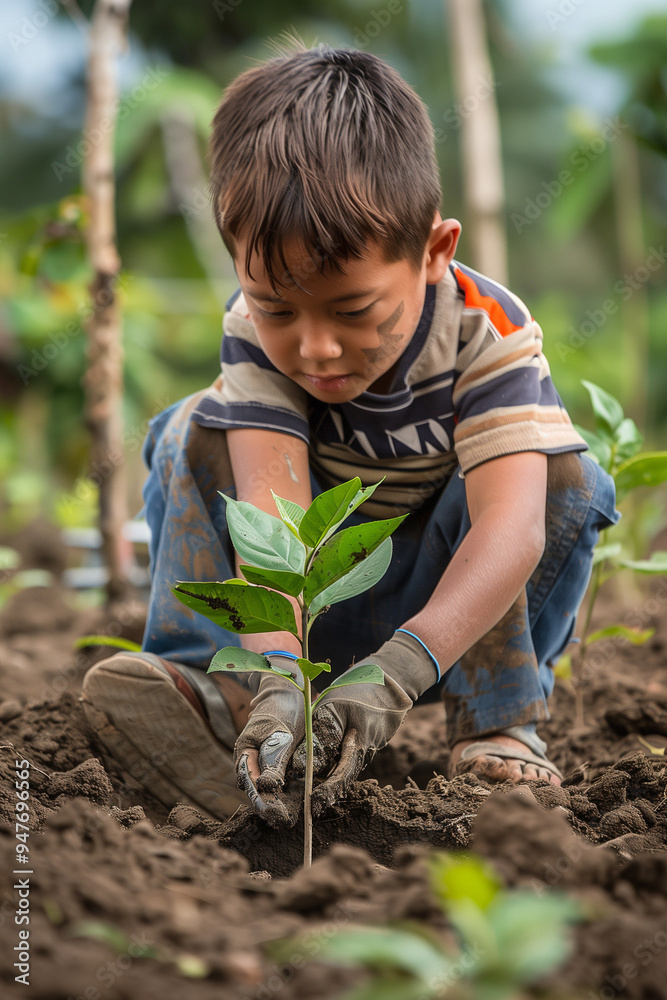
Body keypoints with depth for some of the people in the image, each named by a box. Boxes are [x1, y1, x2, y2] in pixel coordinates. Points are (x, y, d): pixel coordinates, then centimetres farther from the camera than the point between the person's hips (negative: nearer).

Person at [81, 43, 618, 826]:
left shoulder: (489, 333, -27)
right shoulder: (259, 330, -23)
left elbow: (512, 525, -42)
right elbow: (271, 505, -37)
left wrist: (399, 670, -57)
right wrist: (278, 675, -55)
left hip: (442, 597, -1)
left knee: (569, 478, -26)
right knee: (195, 435, -18)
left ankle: (497, 721, -21)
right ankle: (215, 688, -30)